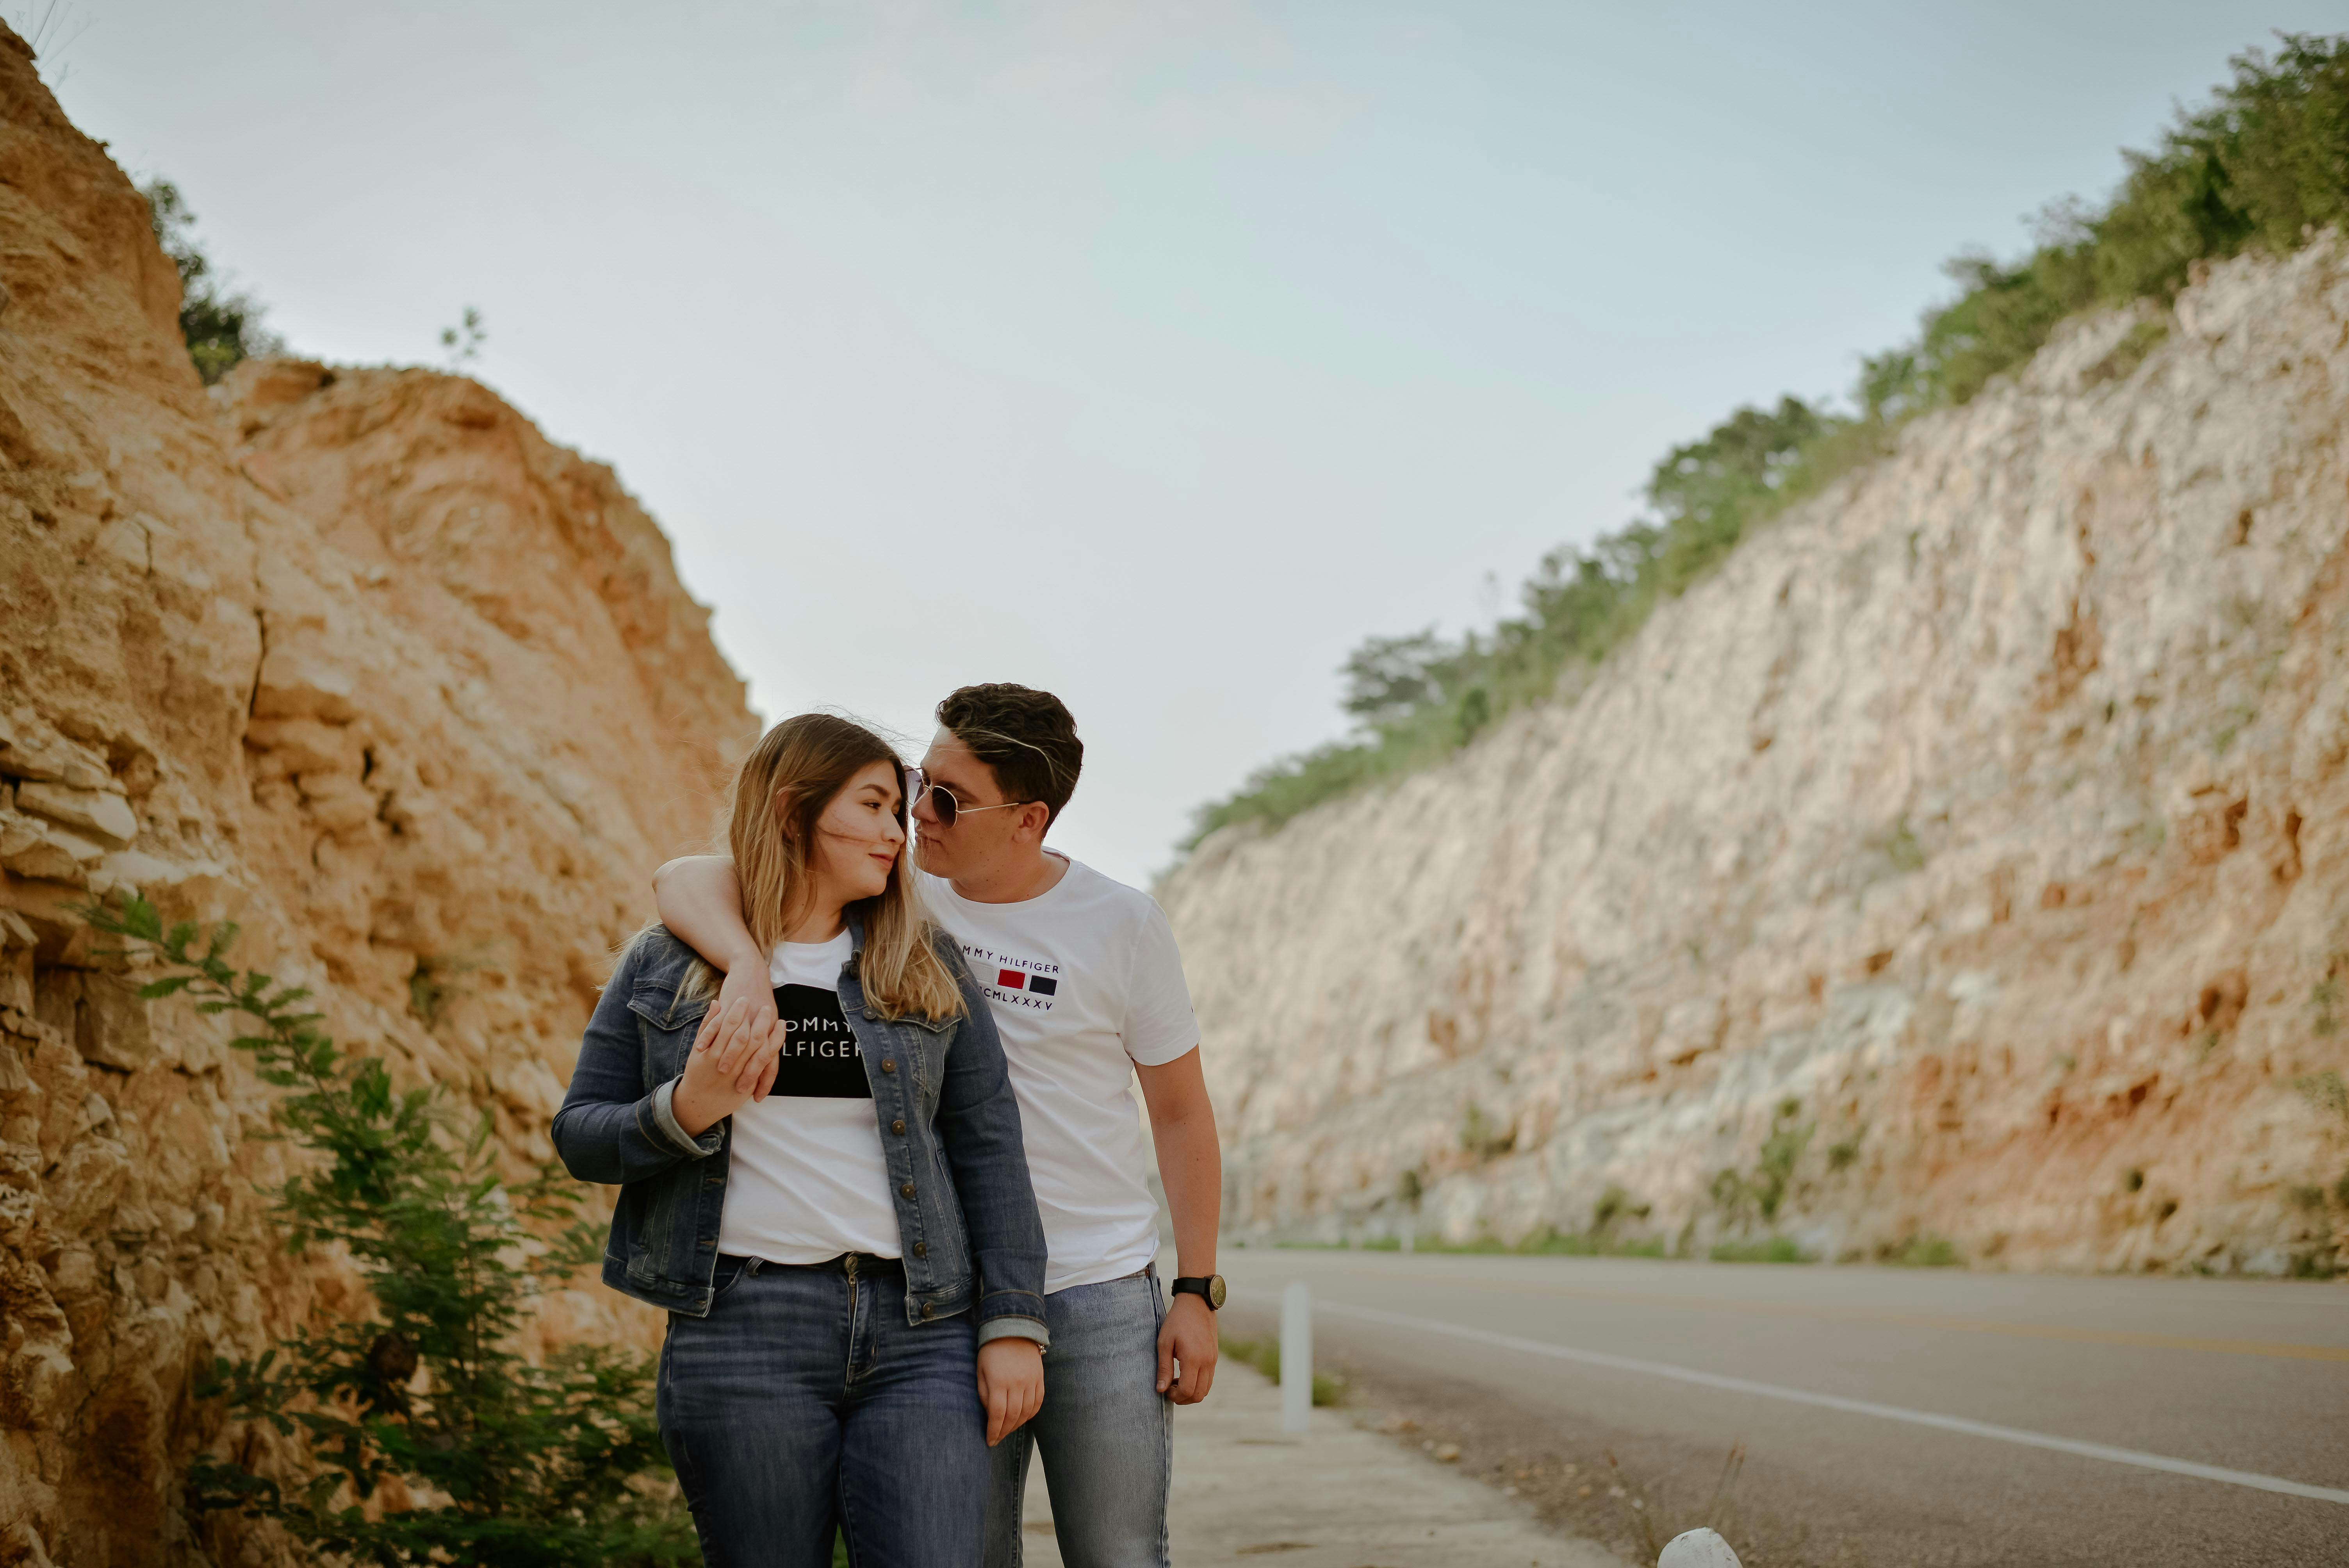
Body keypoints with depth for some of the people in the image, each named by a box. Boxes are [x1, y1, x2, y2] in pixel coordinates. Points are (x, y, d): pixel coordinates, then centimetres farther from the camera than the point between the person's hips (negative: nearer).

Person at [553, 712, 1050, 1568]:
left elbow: (987, 1146, 8)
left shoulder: (928, 965, 11)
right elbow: (579, 1134, 8)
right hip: (741, 1338, -1)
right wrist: (688, 1111, -12)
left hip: (919, 1336, 1)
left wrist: (1012, 1322, 0)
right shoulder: (666, 966, 9)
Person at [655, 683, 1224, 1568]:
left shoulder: (1123, 926, -4)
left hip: (1102, 1297, -1)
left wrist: (1197, 1291, 0)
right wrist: (747, 966, -30)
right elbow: (688, 880, -8)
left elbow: (1182, 1112, 4)